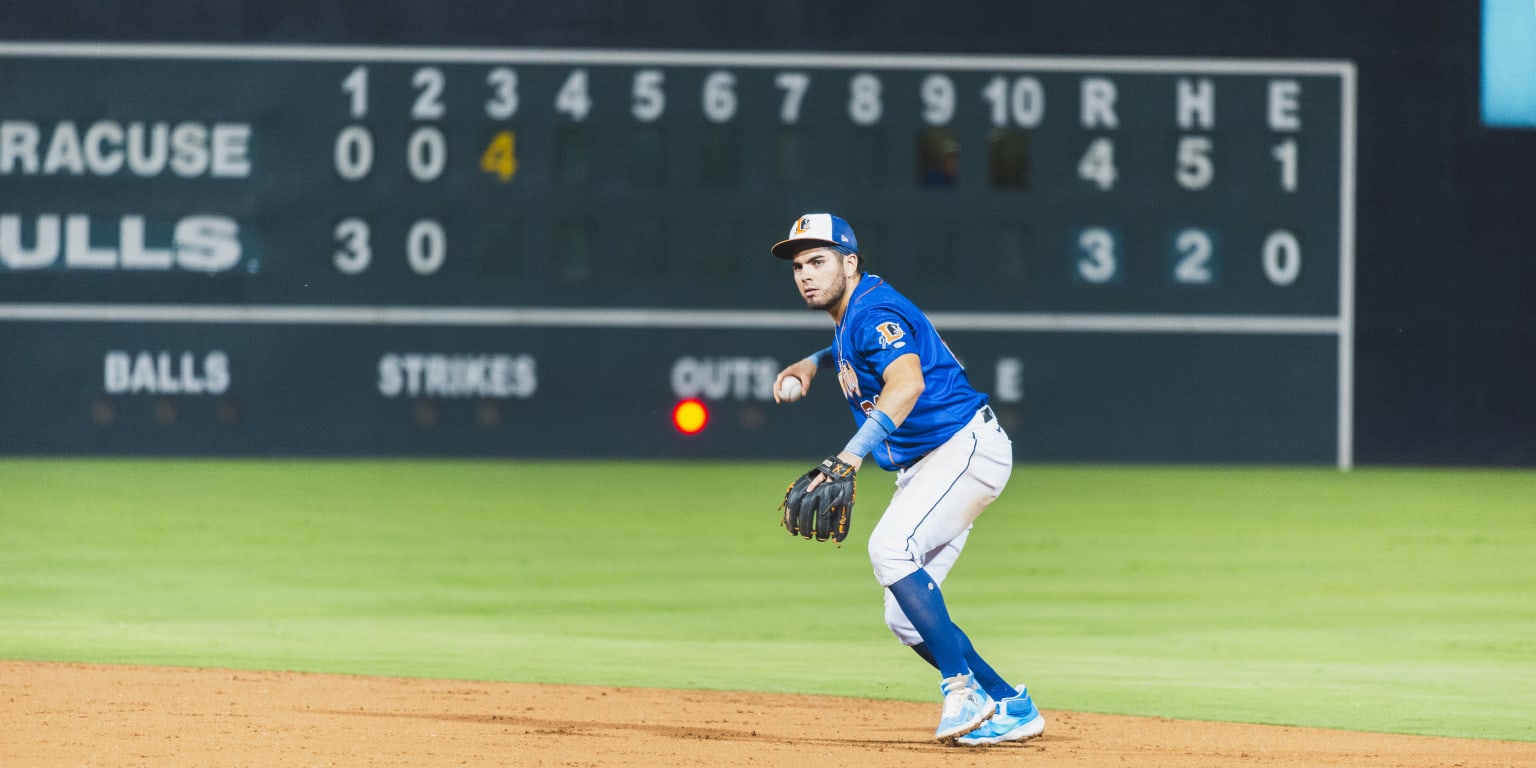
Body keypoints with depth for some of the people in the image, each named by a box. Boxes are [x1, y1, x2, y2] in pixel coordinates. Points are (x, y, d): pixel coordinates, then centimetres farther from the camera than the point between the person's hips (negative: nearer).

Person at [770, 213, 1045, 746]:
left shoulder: (874, 311, -17)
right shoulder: (849, 317, 13)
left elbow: (908, 382, -37)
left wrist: (854, 452, -49)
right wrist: (816, 363, 21)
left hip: (966, 446, -11)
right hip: (924, 467, 11)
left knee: (890, 547, -31)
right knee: (905, 617, 4)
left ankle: (963, 689, -29)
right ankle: (1012, 709, 12)